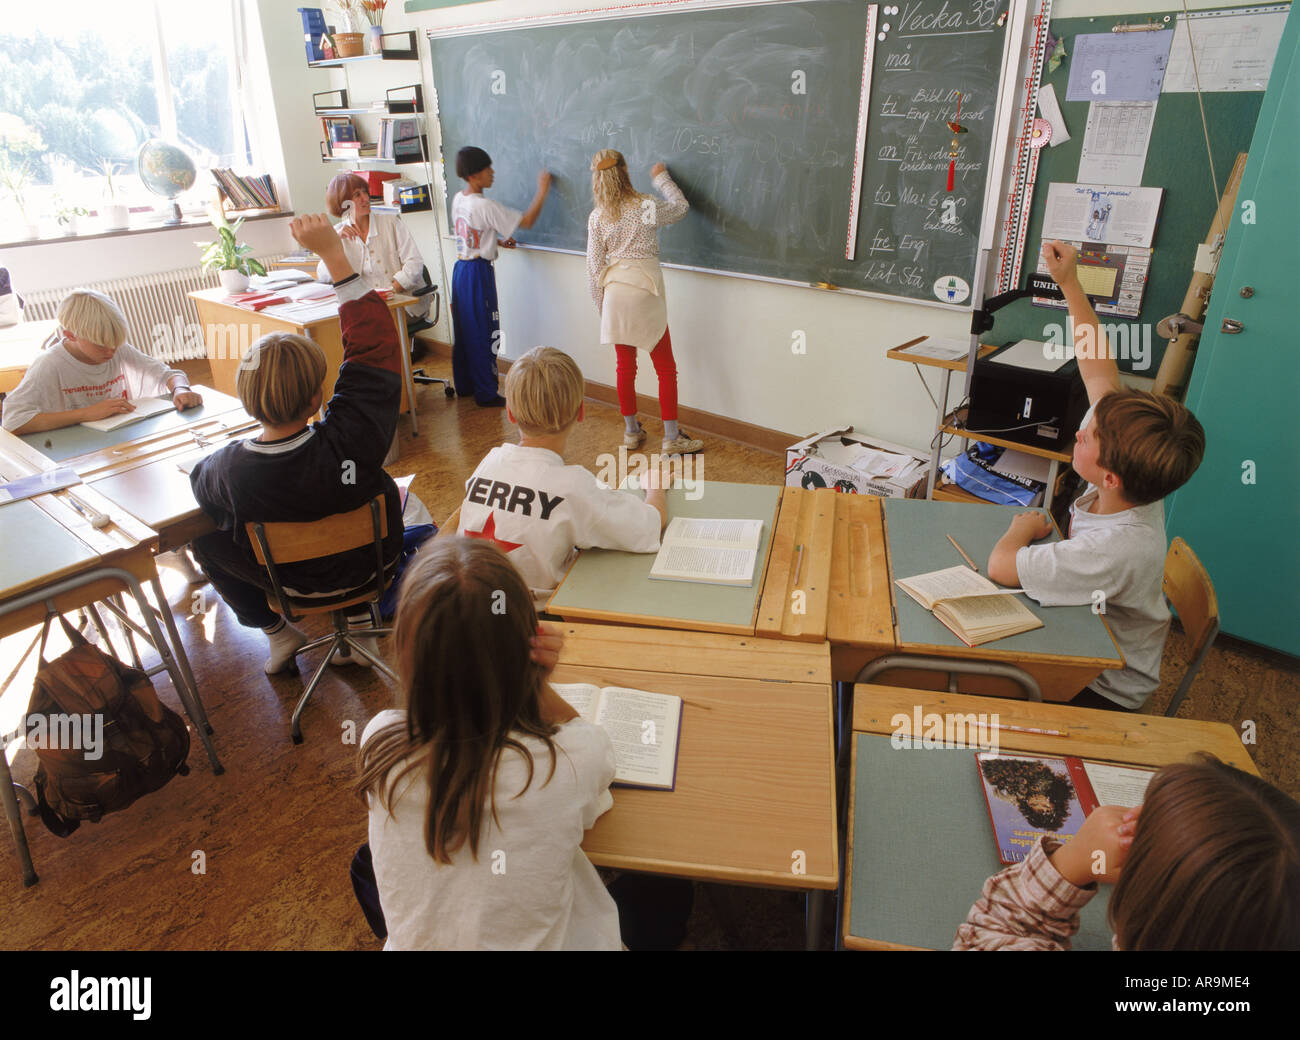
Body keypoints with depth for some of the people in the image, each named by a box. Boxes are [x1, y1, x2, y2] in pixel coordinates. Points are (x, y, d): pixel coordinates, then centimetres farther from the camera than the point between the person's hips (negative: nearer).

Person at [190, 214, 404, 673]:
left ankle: (275, 629, 31)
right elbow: (374, 345, -26)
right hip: (371, 563, 1)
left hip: (297, 583, 0)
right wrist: (334, 254, -25)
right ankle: (359, 622, 36)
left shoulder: (230, 469, -31)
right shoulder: (350, 440, -37)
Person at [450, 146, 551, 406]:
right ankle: (486, 394, 4)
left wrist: (498, 241, 17)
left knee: (464, 330, 16)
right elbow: (526, 221, -16)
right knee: (484, 333, -2)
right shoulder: (486, 206, -19)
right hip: (479, 271, -9)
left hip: (461, 268, 9)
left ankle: (464, 385, 28)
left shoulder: (458, 199, 7)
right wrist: (542, 191, -7)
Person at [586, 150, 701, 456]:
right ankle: (672, 438, 3)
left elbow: (594, 267, 4)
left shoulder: (596, 218, 3)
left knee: (626, 366, 14)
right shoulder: (645, 207, -6)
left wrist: (602, 304, 13)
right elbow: (680, 207, 13)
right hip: (644, 291, -4)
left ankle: (631, 431, 22)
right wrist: (662, 178, 27)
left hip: (614, 292, 4)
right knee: (666, 368, 2)